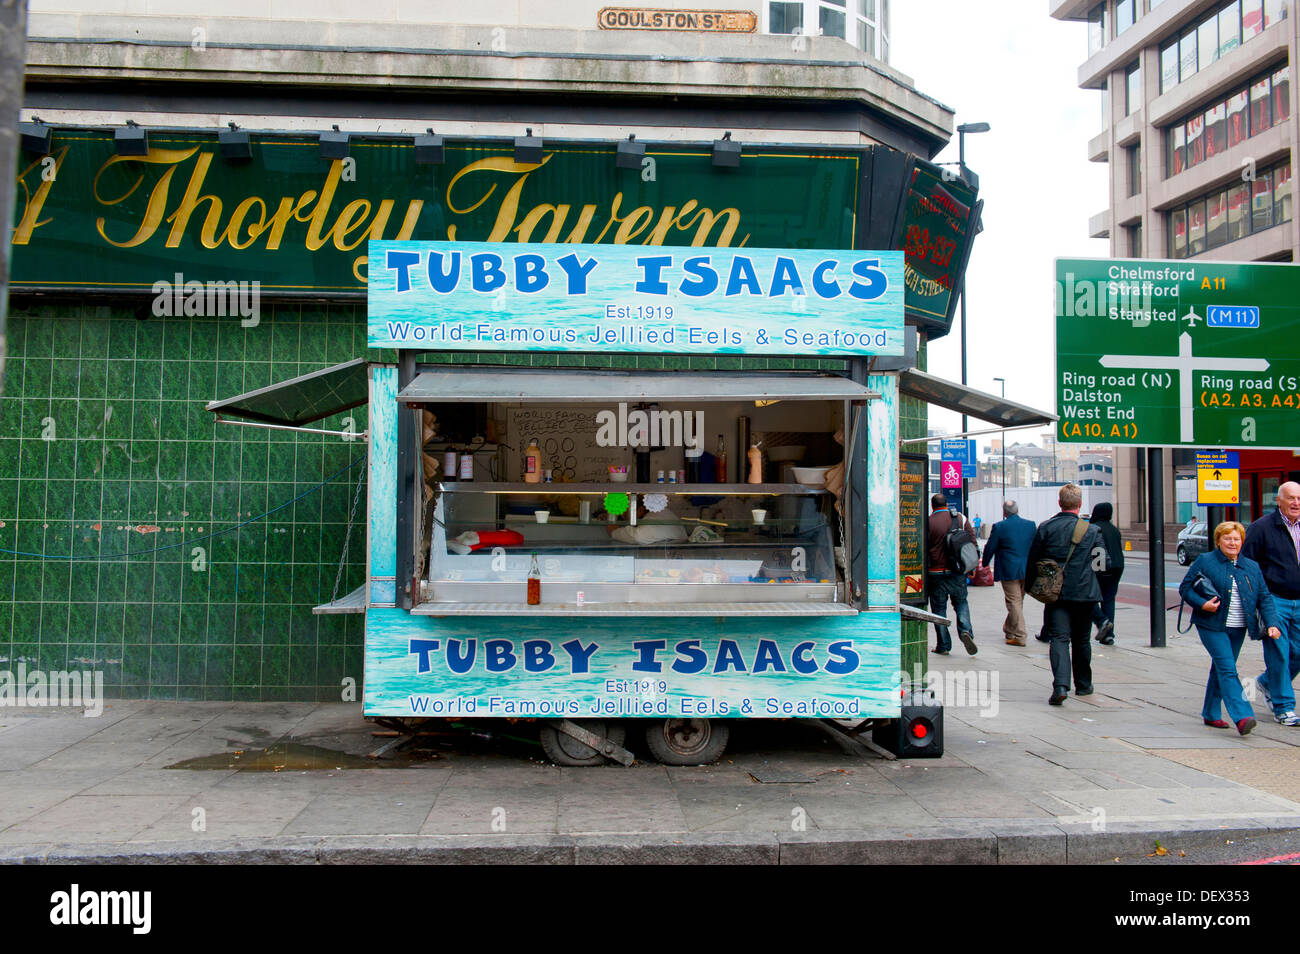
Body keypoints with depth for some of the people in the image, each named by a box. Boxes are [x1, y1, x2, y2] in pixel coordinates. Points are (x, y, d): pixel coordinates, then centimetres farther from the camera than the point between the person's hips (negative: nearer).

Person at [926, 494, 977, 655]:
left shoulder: (928, 522, -7)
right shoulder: (961, 519, 3)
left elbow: (923, 548, -7)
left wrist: (923, 571, 5)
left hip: (936, 572, -2)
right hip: (958, 573, 2)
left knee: (939, 608, 7)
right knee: (961, 602, 18)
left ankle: (943, 646, 9)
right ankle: (965, 630, -6)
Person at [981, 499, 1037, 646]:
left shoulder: (999, 527, -10)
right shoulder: (1031, 525, 3)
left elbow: (990, 548, -3)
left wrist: (984, 563, 15)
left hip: (1009, 571, -5)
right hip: (1027, 571, 5)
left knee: (1014, 602, 0)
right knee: (1018, 600, 18)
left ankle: (1019, 636, -2)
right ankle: (1009, 629, 33)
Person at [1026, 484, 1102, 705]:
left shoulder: (1045, 527, -3)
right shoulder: (1092, 531, -4)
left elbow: (1032, 561, 2)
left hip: (1055, 593, -1)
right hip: (1084, 593, 1)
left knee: (1059, 638, -4)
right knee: (1081, 640, 16)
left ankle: (1060, 685, -22)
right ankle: (1083, 684, 29)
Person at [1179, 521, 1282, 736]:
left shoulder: (1252, 567, 11)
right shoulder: (1205, 562, -3)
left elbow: (1264, 597, 11)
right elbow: (1185, 588, -1)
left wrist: (1272, 624, -1)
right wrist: (1202, 604, -17)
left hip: (1238, 629, 5)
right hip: (1212, 626, -5)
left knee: (1221, 669, 13)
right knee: (1227, 669, -15)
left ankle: (1211, 714, 24)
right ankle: (1241, 716, -23)